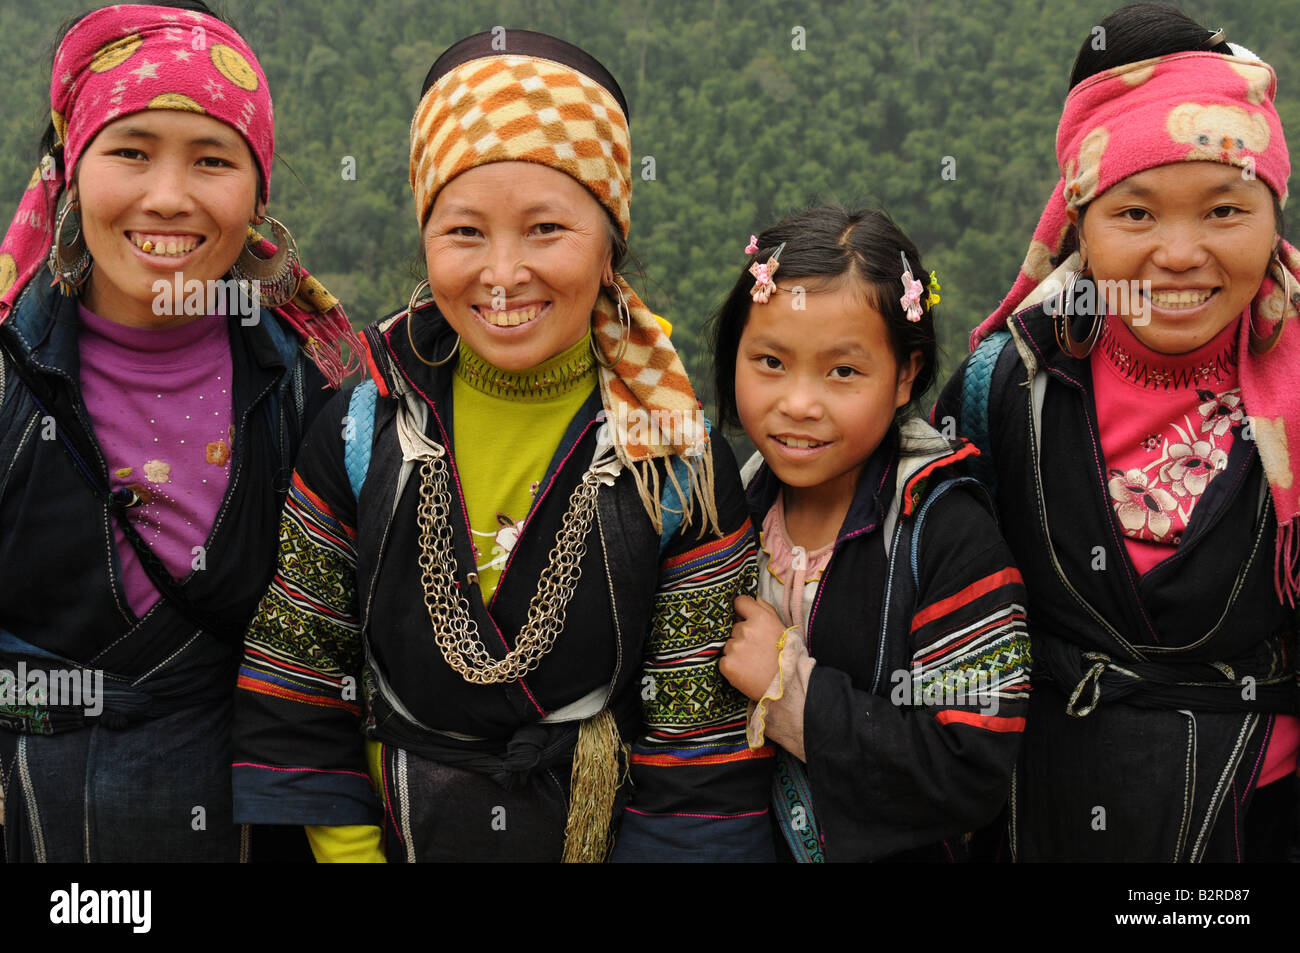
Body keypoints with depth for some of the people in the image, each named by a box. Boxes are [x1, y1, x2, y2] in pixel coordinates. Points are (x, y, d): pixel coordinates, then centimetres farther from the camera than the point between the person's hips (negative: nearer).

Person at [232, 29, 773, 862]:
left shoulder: (680, 467, -14)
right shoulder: (358, 433, -11)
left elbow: (701, 761, -12)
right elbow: (294, 702, -5)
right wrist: (351, 853, -8)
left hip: (598, 827, -1)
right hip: (392, 831, 2)